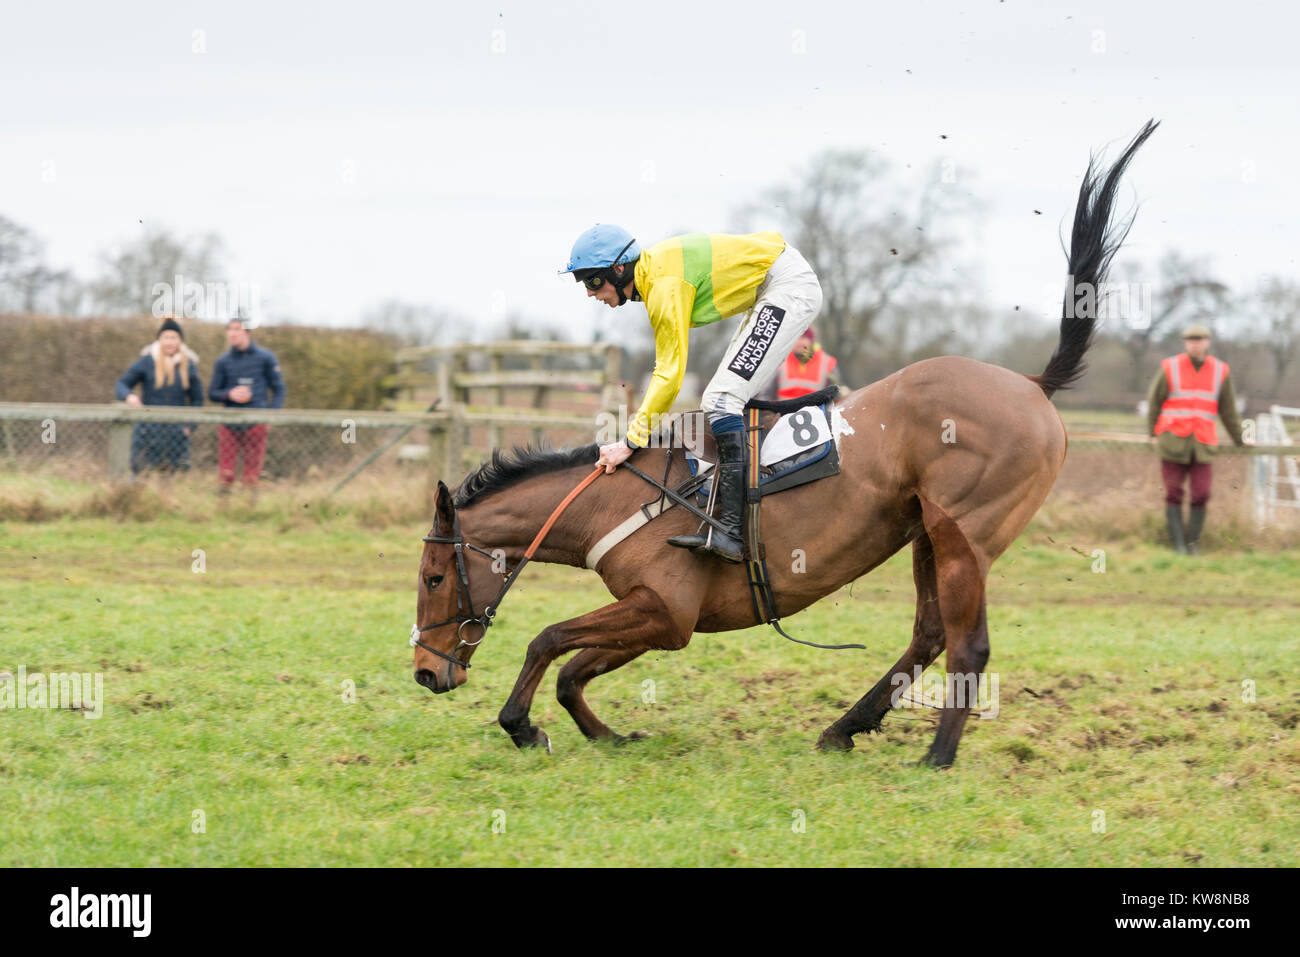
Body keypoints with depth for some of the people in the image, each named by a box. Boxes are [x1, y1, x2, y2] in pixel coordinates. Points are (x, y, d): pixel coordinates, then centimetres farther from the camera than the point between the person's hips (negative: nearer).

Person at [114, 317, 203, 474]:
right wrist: (128, 396, -22)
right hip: (148, 430, -2)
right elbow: (121, 384, 2)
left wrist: (189, 426, 1)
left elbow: (197, 399, 13)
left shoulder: (188, 366, 7)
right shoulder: (146, 362, 1)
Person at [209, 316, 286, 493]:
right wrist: (229, 394, -9)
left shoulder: (265, 358, 2)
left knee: (252, 474, 0)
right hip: (229, 424, 2)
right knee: (226, 474, -2)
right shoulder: (223, 361, 7)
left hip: (256, 423, -2)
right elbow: (212, 393, 12)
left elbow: (279, 389, 6)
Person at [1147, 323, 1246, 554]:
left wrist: (1239, 440, 18)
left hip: (1202, 445, 1)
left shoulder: (1219, 371, 5)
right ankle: (1178, 544, 3)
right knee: (1174, 494, -2)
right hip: (1172, 441, -1)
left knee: (1201, 495, -6)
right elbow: (1154, 401, 8)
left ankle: (1193, 543, 7)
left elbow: (1228, 409, 14)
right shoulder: (1170, 368, -1)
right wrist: (1153, 434, 4)